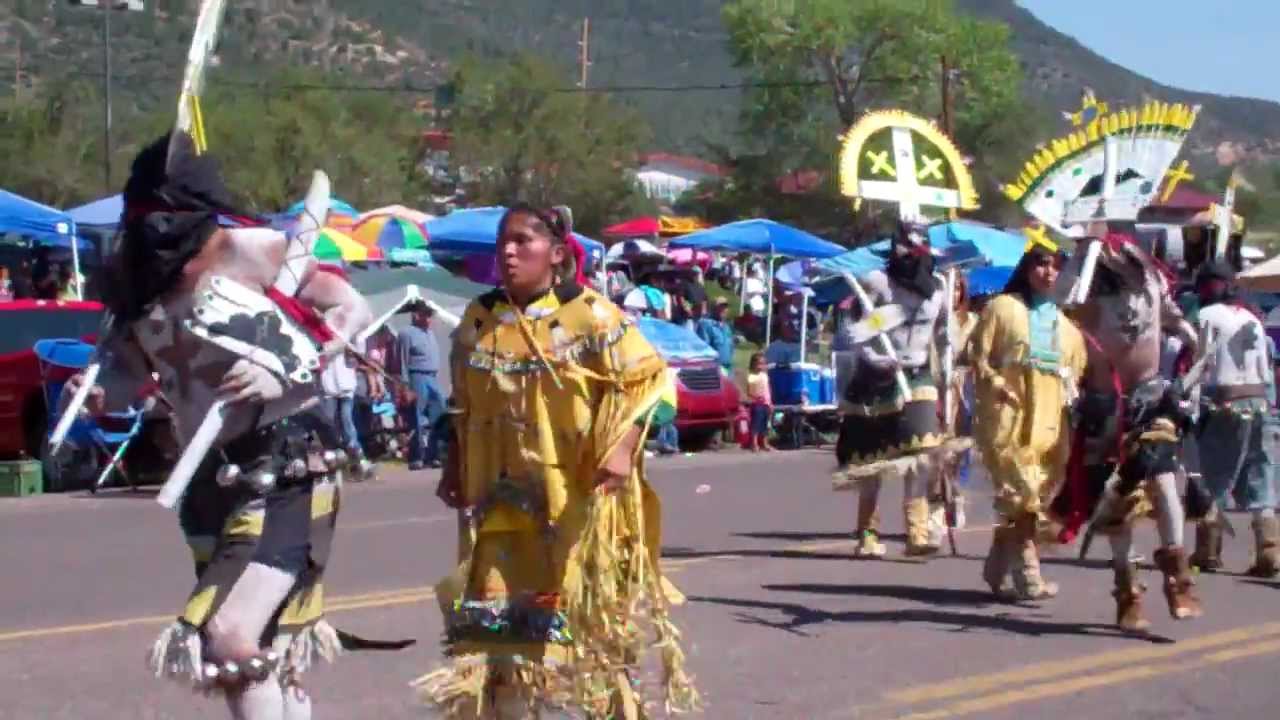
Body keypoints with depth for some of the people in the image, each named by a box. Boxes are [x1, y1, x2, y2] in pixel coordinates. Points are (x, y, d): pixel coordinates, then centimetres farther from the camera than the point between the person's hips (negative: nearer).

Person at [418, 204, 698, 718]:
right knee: (503, 620, 5)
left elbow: (649, 381, -9)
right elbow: (462, 405, 19)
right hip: (502, 503, 4)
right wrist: (454, 468, 14)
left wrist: (623, 449, -21)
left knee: (595, 617, 3)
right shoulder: (478, 319, 7)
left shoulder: (591, 314, -9)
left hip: (578, 501, -4)